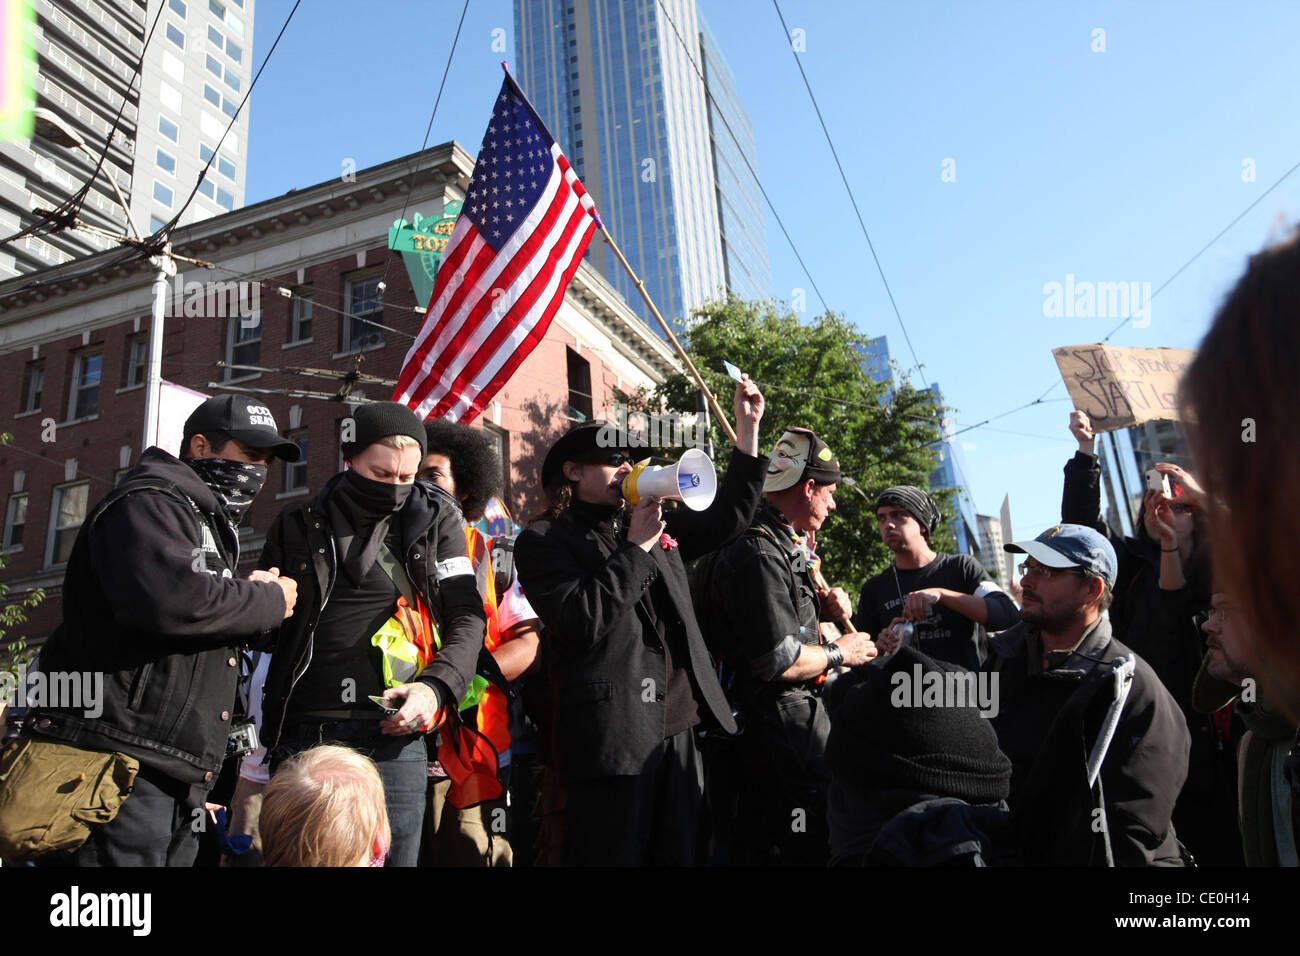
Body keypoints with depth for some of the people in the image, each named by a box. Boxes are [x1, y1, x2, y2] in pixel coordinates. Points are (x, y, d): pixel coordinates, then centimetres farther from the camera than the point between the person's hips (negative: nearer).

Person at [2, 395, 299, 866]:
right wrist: (267, 601, -11)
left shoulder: (209, 525, 25)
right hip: (120, 758, -10)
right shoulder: (150, 500, -8)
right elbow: (170, 600, -27)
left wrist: (255, 611, 6)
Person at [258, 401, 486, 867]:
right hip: (301, 736, 2)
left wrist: (437, 685, -15)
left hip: (392, 736, -1)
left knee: (393, 854, 4)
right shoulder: (298, 525, 9)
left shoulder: (436, 519, 5)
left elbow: (467, 615, 1)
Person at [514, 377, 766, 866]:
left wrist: (748, 426, 12)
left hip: (678, 726, 7)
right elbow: (583, 622, -18)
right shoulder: (543, 540, -4)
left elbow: (727, 517, 17)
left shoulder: (654, 526, 15)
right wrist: (636, 547, -11)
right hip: (611, 734, -6)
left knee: (679, 854, 16)